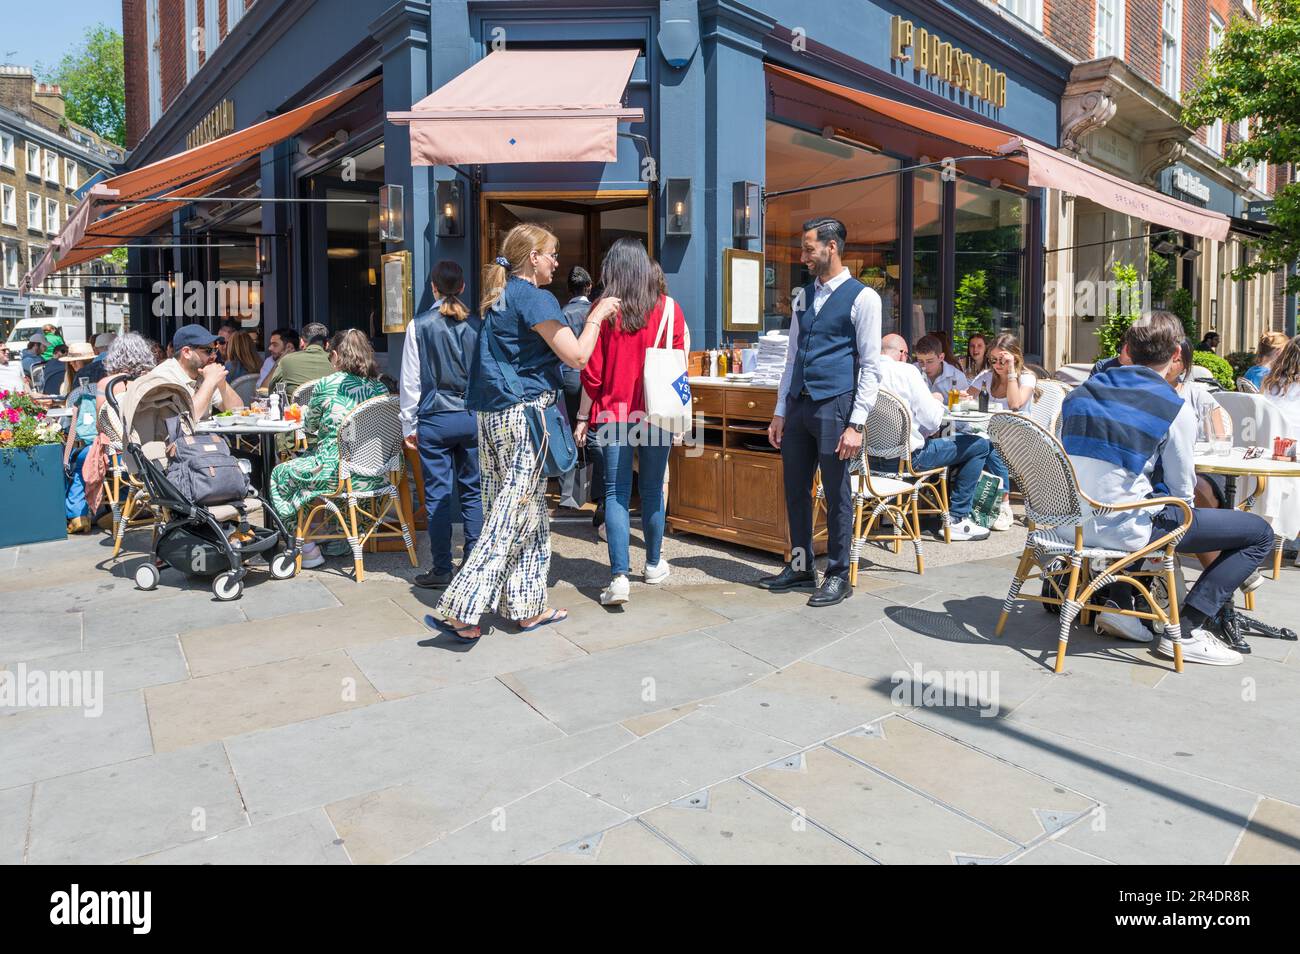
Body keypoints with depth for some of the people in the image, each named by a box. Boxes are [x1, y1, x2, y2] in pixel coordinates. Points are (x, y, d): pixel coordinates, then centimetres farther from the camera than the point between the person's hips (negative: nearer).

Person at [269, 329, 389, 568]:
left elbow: (309, 426, 7)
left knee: (281, 474, 20)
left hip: (340, 473, -6)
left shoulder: (326, 385, -8)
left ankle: (308, 549, 18)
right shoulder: (380, 387, 4)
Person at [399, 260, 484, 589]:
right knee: (473, 492, 10)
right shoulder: (477, 324, 2)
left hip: (434, 418, -2)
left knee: (438, 494, 3)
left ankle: (442, 569, 8)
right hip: (473, 416, 2)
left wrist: (408, 425, 6)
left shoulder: (419, 324, -3)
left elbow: (411, 380, -1)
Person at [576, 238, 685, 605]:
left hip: (612, 414, -2)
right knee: (652, 490, 14)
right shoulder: (668, 309, -1)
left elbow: (592, 371, -5)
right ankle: (654, 564, 29)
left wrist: (583, 417, 3)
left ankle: (619, 577, -6)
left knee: (616, 494, 1)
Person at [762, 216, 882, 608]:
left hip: (835, 405, -6)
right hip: (798, 404, 7)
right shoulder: (803, 296, 15)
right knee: (795, 490, 11)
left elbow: (871, 366, -8)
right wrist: (780, 411, 13)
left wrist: (857, 424, -14)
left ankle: (838, 576, 15)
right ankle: (800, 567, 25)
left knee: (837, 494, 2)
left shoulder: (862, 297, -5)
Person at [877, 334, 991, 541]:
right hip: (905, 457, -7)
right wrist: (937, 401, 10)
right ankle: (957, 519, 6)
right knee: (979, 445, 4)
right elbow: (933, 421, -13)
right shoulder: (907, 371, -12)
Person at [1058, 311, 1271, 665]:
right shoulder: (1175, 408, -8)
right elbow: (1182, 492, -4)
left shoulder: (1079, 393, 7)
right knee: (1260, 533, 6)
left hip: (1072, 522, 7)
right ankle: (1186, 630, 1)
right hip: (1123, 528, -7)